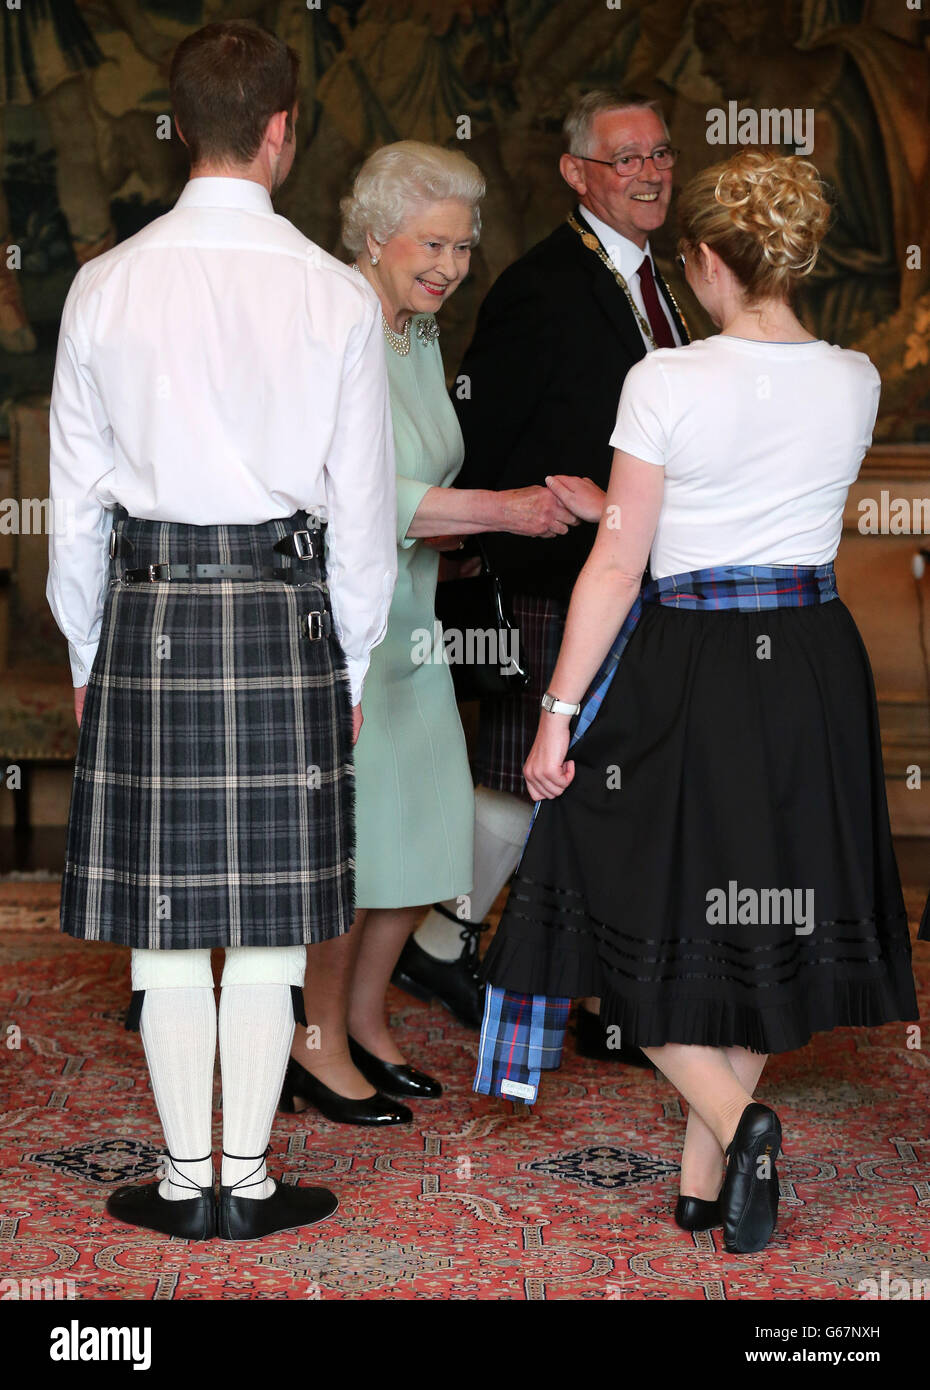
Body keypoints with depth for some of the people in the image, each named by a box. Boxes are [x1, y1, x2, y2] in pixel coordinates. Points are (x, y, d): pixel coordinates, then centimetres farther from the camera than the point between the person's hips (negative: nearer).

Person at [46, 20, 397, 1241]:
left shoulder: (106, 287, 0)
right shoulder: (338, 297, -3)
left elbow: (75, 496, 4)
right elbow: (364, 502, 1)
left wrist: (86, 651, 15)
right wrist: (351, 662, 12)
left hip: (146, 612, 1)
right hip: (284, 612, -1)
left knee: (162, 921, 7)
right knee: (269, 923, 6)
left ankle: (185, 1183, 16)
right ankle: (248, 1181, 14)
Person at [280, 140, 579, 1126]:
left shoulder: (421, 340, 13)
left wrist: (509, 511, 7)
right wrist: (499, 511, -22)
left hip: (405, 617, 9)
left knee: (424, 830, 11)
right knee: (350, 832, -2)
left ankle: (365, 1021, 27)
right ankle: (319, 1046, 14)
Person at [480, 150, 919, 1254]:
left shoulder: (668, 382, -13)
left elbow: (618, 565, -13)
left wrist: (559, 710, -6)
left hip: (689, 667, -5)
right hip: (814, 666, 5)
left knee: (647, 918, 10)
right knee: (767, 926, 13)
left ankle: (734, 1117, -11)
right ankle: (704, 1186, 20)